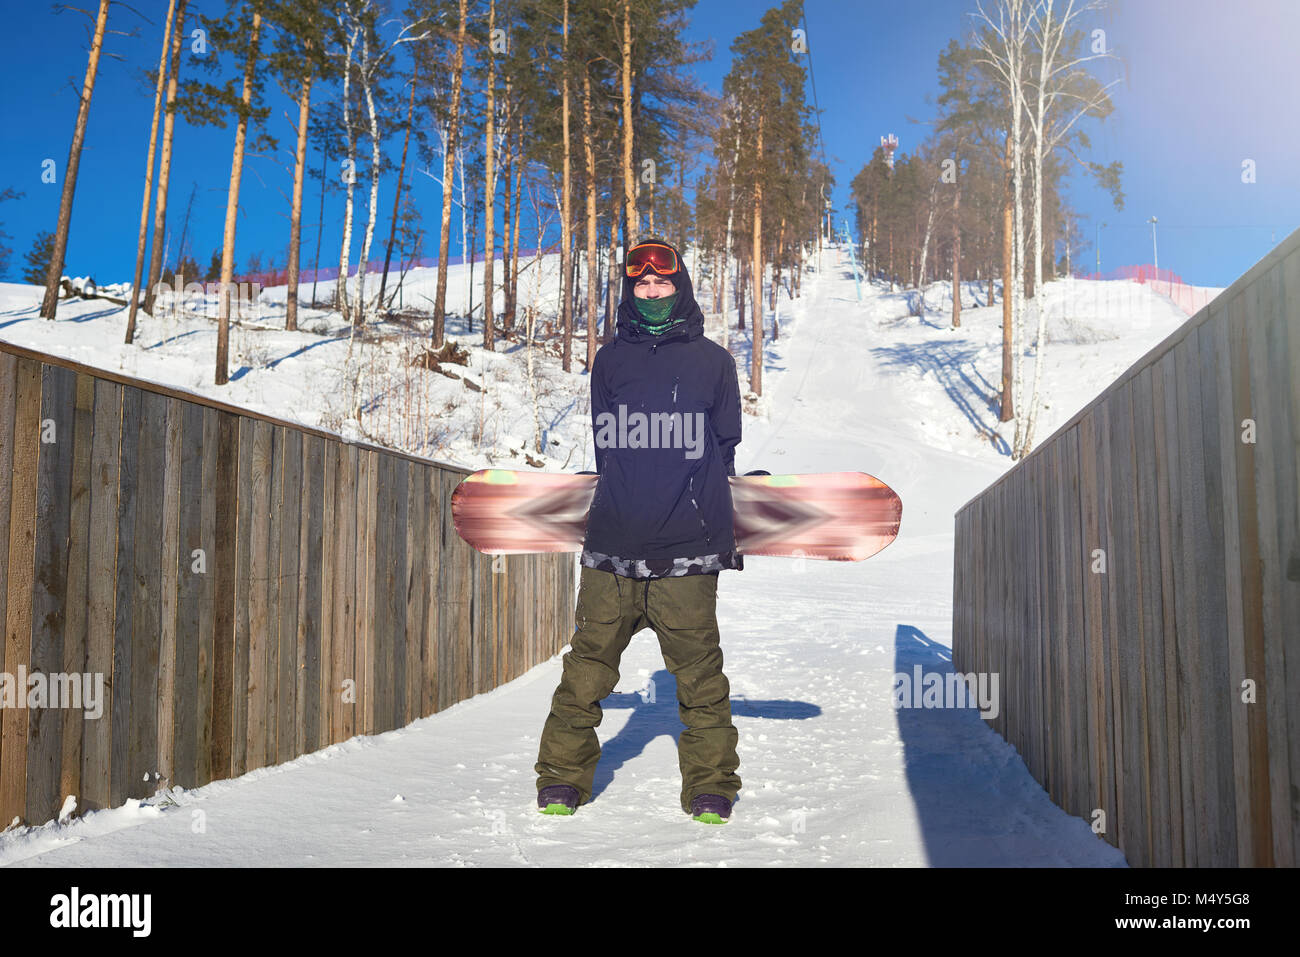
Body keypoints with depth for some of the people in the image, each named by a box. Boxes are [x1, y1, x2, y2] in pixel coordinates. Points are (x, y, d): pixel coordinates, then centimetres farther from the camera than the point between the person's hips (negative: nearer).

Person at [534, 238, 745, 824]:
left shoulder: (712, 361, 9)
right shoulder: (609, 361, 13)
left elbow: (723, 448, 12)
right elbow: (604, 446, 15)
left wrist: (688, 501, 4)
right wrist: (630, 497, 4)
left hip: (686, 550, -1)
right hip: (612, 543, 2)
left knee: (699, 672, 2)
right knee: (588, 667, 4)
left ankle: (711, 786, 17)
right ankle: (562, 776, 19)